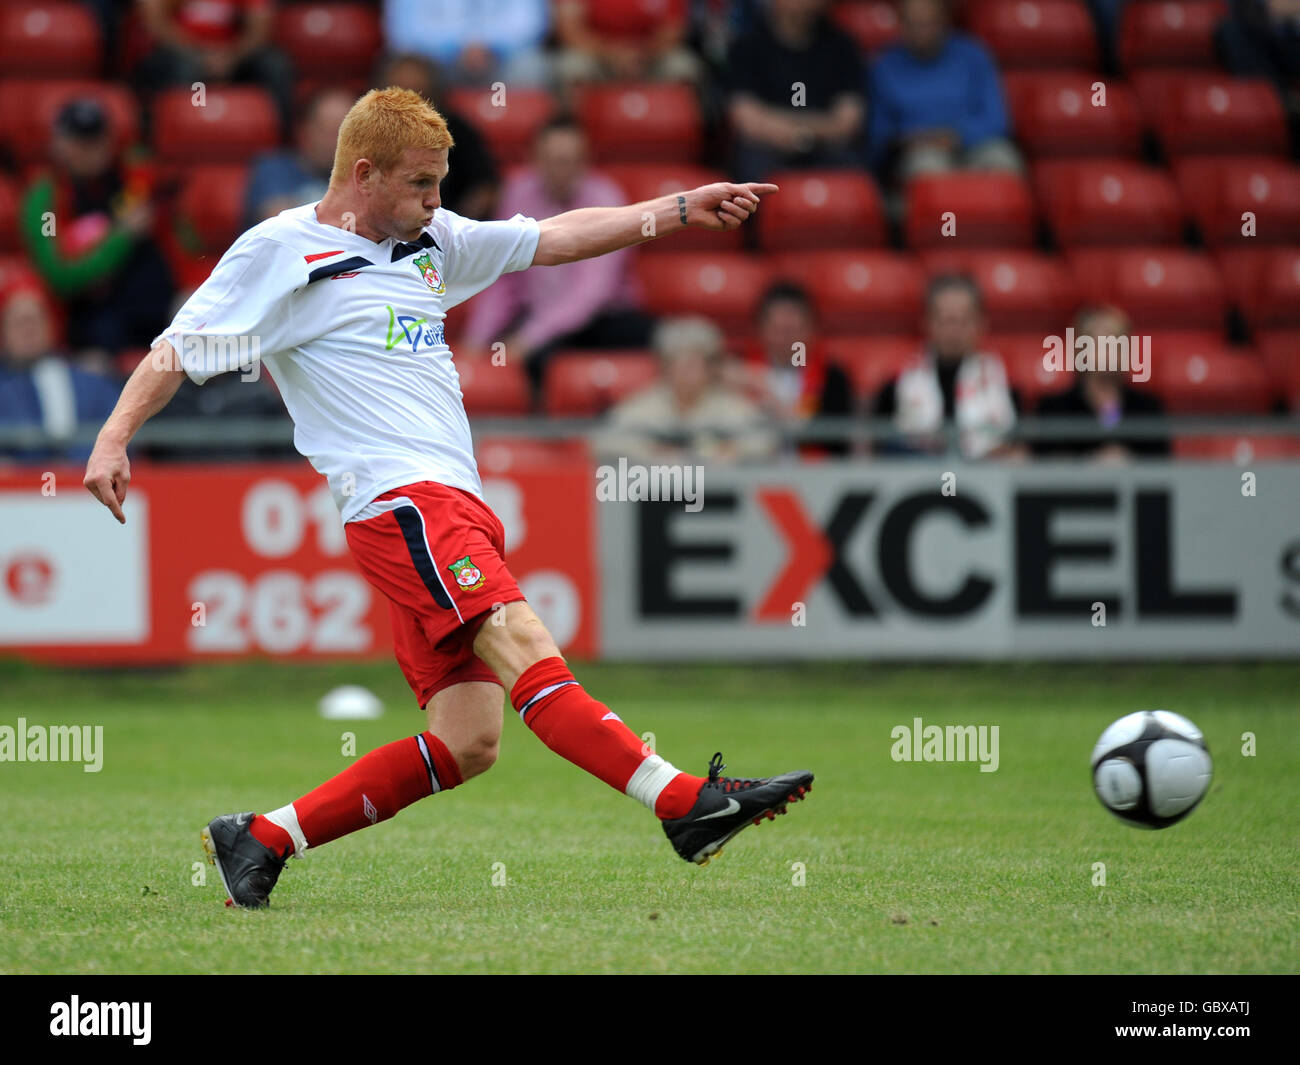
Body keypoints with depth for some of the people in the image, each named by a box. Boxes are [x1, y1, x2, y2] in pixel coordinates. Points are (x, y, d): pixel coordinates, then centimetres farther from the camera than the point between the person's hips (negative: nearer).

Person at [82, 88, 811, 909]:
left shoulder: (430, 242, 22)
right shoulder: (281, 252, 2)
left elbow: (557, 238, 25)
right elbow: (179, 349, 0)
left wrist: (681, 211, 19)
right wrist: (115, 437, -14)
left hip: (458, 505, 9)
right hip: (399, 501, -9)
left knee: (467, 744, 0)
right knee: (521, 642, -25)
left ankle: (261, 840, 8)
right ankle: (686, 801, -39)